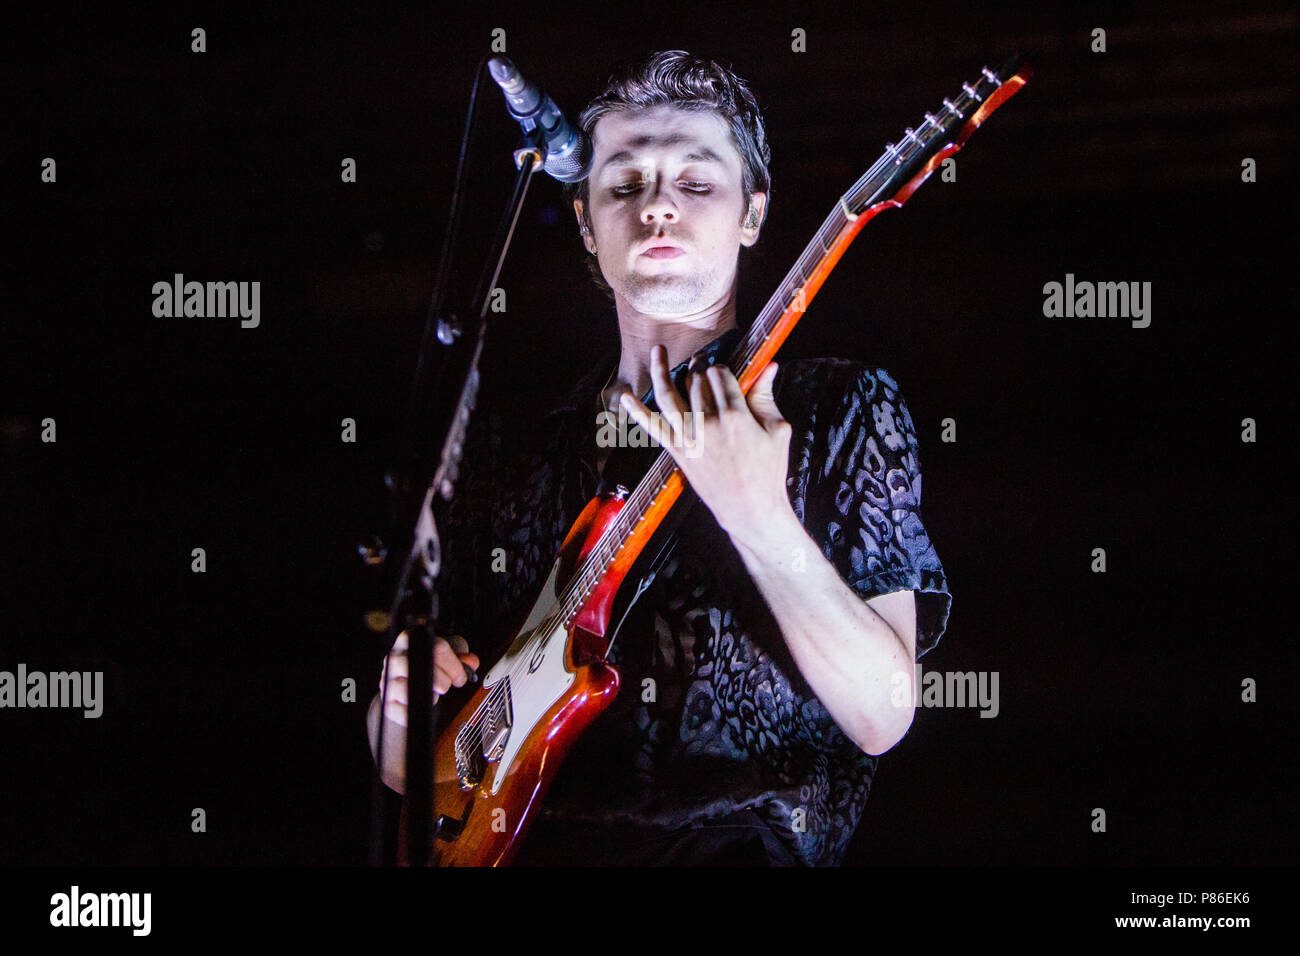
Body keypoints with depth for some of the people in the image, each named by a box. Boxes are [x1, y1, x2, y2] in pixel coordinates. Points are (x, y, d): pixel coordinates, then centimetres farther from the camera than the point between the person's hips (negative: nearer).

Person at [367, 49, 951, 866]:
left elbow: (882, 716, -5)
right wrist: (402, 705, -2)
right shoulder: (512, 449, 16)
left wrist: (756, 515, -15)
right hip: (529, 836, 4)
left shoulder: (845, 410, 6)